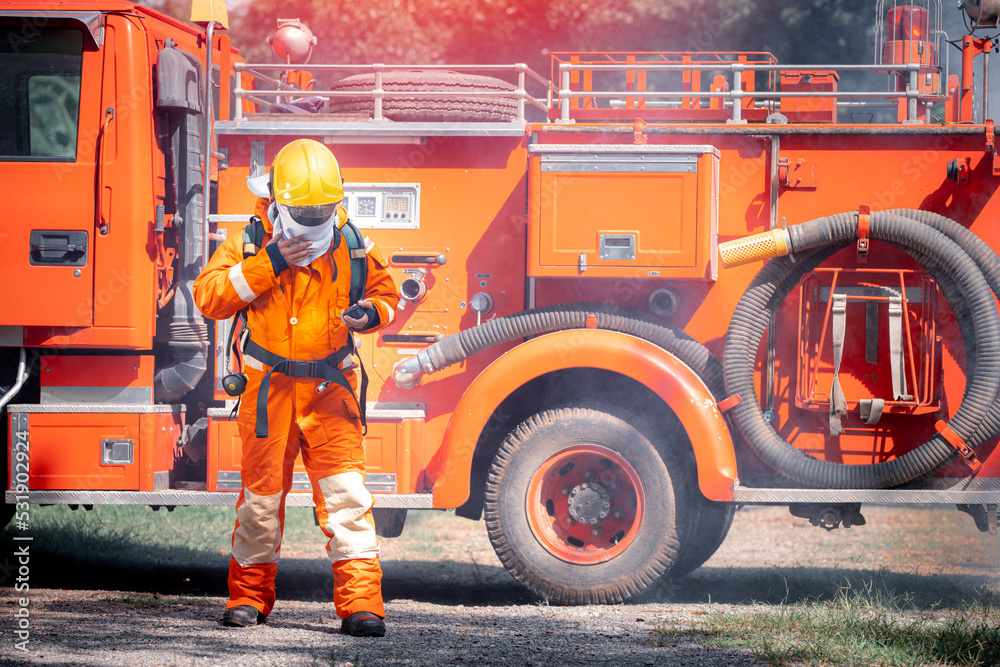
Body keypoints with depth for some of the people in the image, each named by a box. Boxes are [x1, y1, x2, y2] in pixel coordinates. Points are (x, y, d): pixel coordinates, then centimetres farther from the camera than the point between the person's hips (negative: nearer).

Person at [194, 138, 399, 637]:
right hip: (268, 388, 0)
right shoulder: (250, 243, -4)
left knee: (345, 492, -9)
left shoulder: (352, 247, 1)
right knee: (261, 493, 7)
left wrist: (373, 313, -11)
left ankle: (360, 604, -11)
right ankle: (249, 594, 23)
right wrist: (266, 265, -22)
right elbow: (209, 296, -13)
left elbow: (384, 292, 13)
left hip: (330, 389, 0)